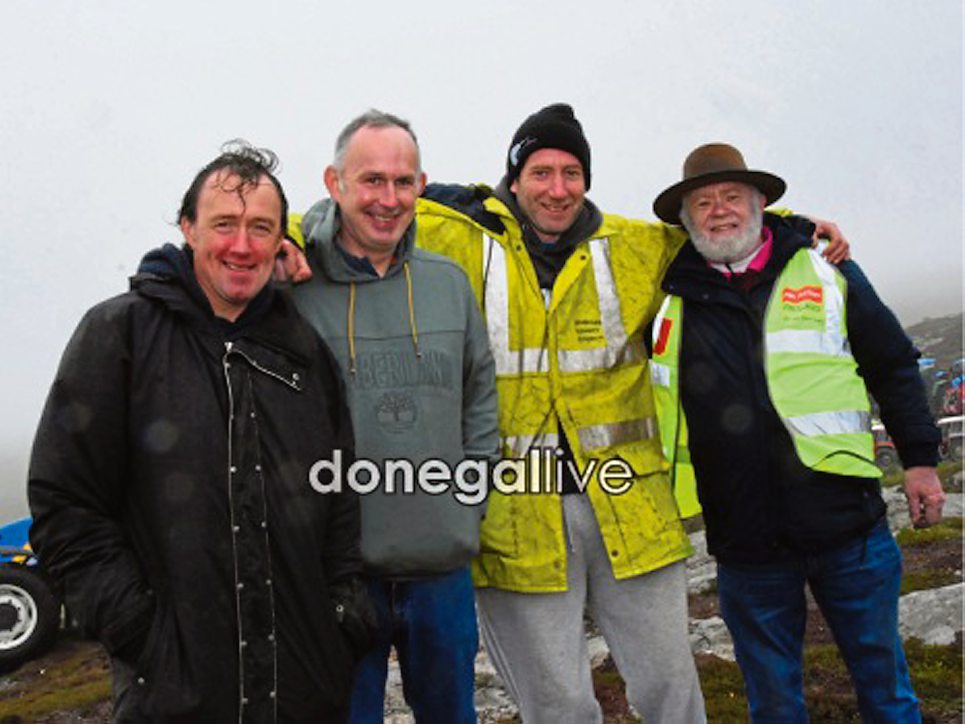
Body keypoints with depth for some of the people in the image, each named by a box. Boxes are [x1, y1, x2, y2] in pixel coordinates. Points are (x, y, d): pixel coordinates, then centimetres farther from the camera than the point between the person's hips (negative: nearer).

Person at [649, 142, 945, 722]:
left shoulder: (826, 272, 4)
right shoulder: (675, 300, 3)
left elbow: (893, 366, 8)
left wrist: (920, 458, 4)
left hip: (848, 527, 0)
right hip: (747, 541, 0)